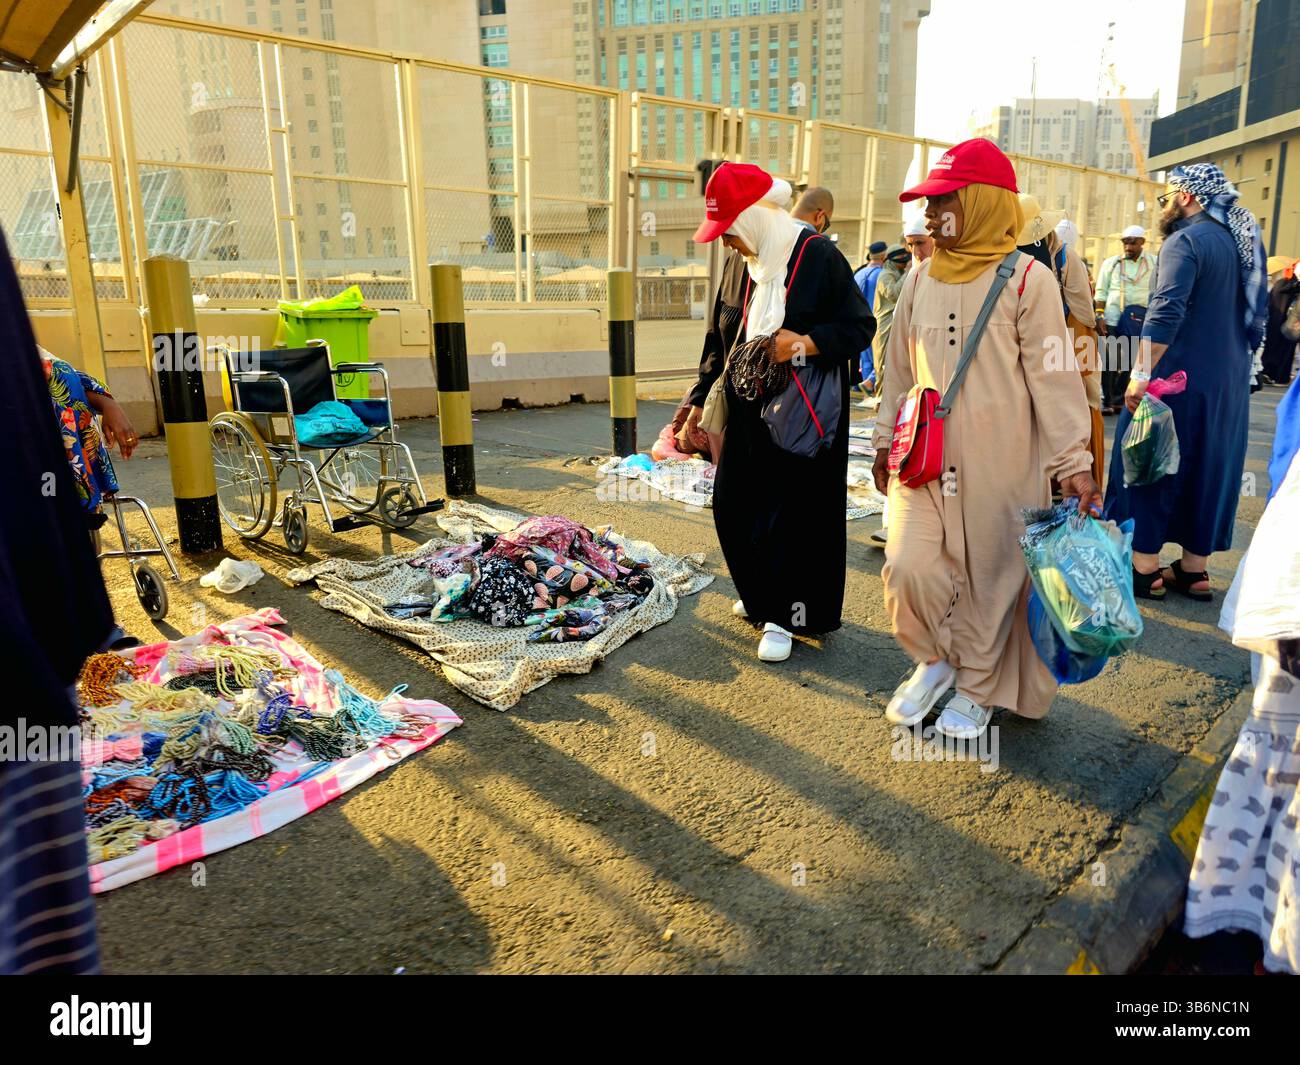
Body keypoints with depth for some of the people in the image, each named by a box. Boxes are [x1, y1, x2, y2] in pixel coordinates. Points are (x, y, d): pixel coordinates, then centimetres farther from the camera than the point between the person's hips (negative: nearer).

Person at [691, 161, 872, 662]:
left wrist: (804, 344, -24)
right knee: (732, 505, 10)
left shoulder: (818, 255, -12)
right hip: (751, 409, 7)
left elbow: (860, 327, -11)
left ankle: (783, 615, 15)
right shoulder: (747, 264, 9)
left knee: (794, 511, -1)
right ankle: (763, 595, 31)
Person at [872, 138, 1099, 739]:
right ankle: (935, 660, 24)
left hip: (999, 464, -3)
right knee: (908, 567, -6)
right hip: (924, 457, 4)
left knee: (990, 576, 6)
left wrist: (1073, 464, -8)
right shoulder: (920, 278, 8)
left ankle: (978, 687, 28)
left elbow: (1053, 377, -6)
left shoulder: (1028, 280, -6)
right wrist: (885, 440, 16)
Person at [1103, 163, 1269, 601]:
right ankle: (1194, 568, 19)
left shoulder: (1186, 240, -13)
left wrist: (1141, 375, -22)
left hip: (1180, 376, -8)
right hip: (1229, 381, 8)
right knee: (1209, 467, 12)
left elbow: (1165, 314, -23)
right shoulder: (1244, 241, 13)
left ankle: (1145, 567, 5)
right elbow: (1258, 310, 18)